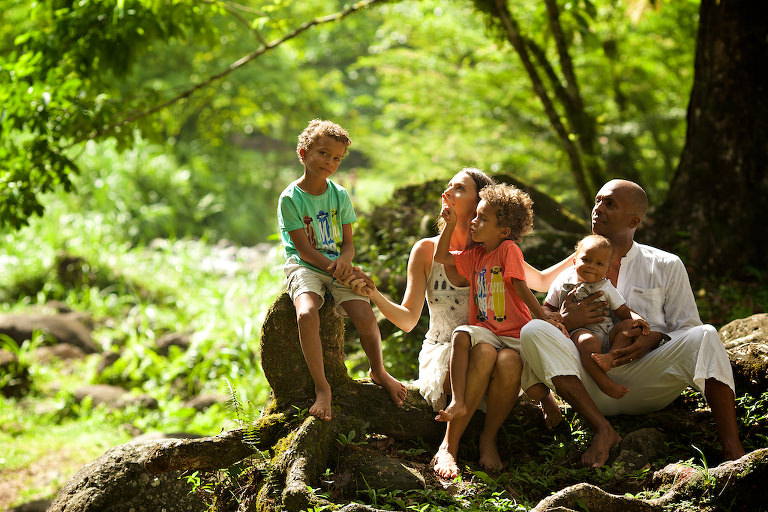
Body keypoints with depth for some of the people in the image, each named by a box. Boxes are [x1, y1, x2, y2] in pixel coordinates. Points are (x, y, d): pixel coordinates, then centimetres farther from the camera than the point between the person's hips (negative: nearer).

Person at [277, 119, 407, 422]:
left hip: (338, 264, 3)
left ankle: (378, 371, 11)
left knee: (365, 316, -20)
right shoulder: (290, 198, -6)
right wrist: (333, 267, -21)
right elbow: (304, 249, -9)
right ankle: (321, 387, -22)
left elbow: (348, 242, 7)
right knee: (307, 314, -34)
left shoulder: (340, 195, 6)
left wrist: (344, 261, -17)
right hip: (304, 267, -3)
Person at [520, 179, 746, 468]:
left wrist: (653, 339, -13)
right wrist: (564, 322, -9)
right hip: (589, 385, 1)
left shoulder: (666, 266, 13)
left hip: (646, 384, -1)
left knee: (704, 337, -27)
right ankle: (603, 430, -30)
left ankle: (732, 451, -33)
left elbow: (687, 327, 9)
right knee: (533, 331, -24)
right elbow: (540, 317, 15)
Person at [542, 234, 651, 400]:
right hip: (578, 330, -4)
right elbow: (547, 307, 16)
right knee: (589, 342, -38)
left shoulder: (606, 287, 17)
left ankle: (612, 356, -40)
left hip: (607, 332, 4)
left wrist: (637, 318, -9)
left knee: (629, 325, -20)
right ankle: (604, 383, -40)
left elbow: (623, 311, 15)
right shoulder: (563, 282, 12)